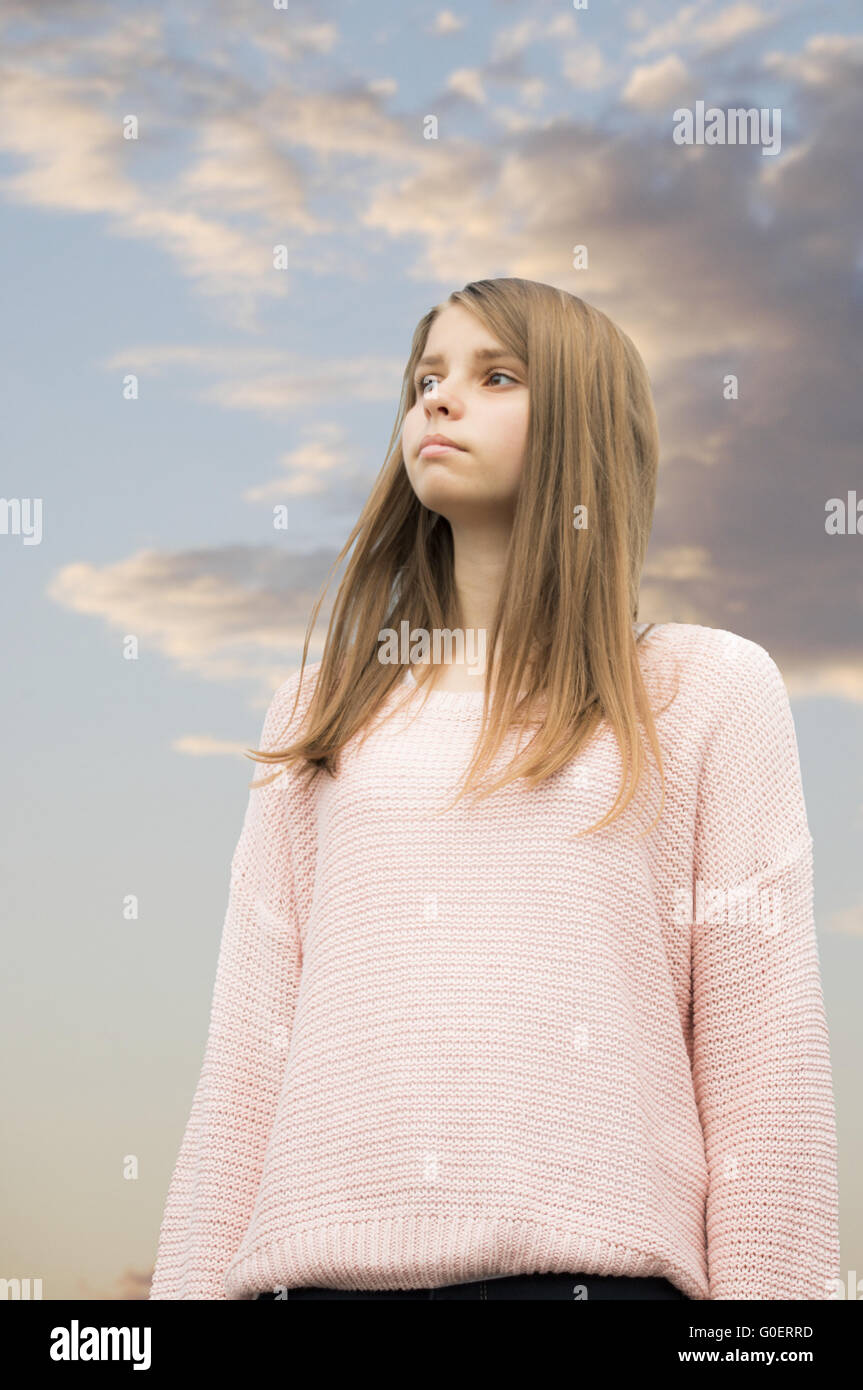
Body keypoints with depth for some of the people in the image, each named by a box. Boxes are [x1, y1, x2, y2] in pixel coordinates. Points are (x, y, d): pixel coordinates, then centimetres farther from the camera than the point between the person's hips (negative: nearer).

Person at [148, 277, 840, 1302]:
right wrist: (191, 1281, 4)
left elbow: (765, 1059, 2)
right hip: (322, 1262, 3)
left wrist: (767, 1284, -4)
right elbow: (245, 1053, 12)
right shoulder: (324, 708, 17)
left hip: (594, 1258, -2)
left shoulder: (709, 687, 8)